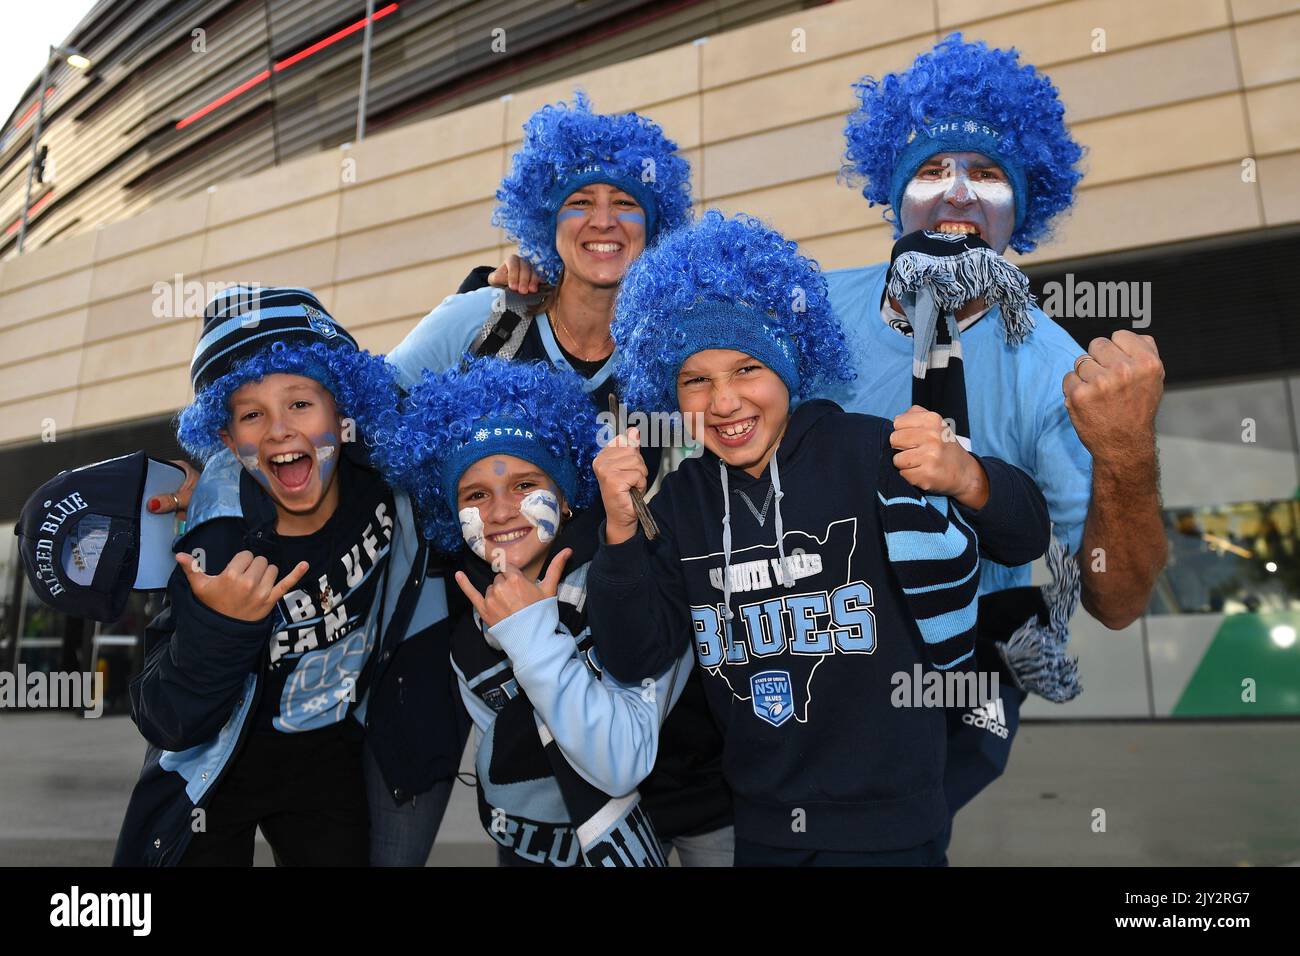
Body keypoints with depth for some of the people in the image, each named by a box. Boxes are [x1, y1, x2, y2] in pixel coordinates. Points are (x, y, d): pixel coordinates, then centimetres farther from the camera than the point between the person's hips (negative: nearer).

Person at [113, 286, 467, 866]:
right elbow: (167, 726, -24)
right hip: (219, 769, -2)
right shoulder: (219, 540, -28)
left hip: (332, 754, 2)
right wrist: (220, 627, -39)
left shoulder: (385, 480, -21)